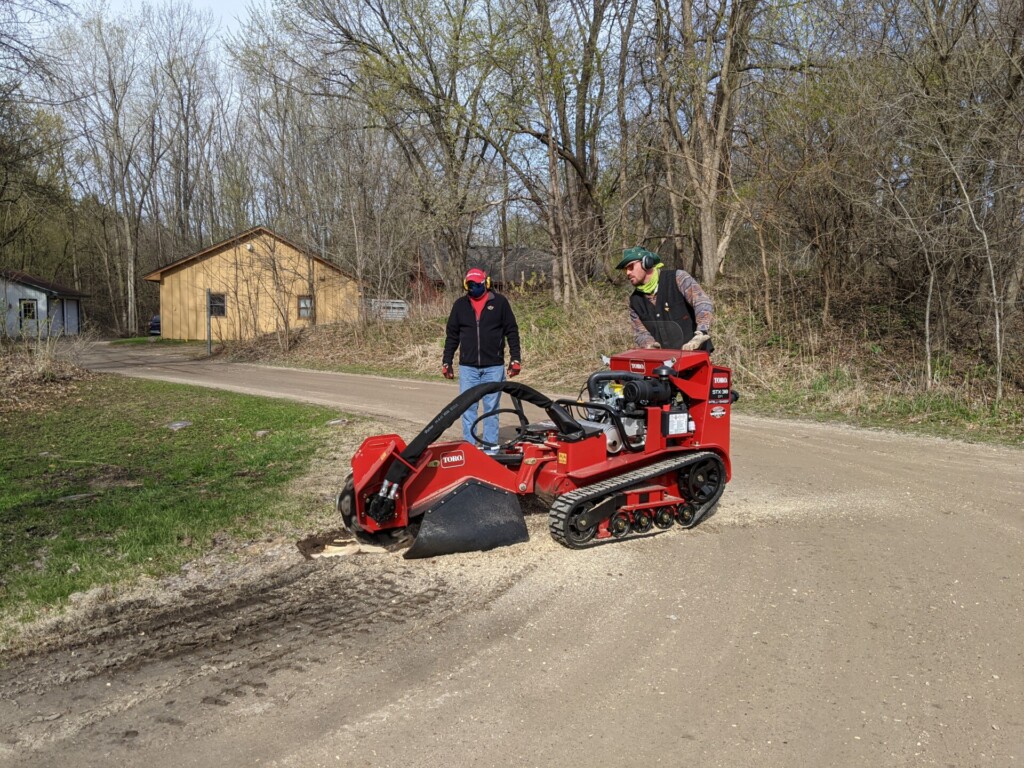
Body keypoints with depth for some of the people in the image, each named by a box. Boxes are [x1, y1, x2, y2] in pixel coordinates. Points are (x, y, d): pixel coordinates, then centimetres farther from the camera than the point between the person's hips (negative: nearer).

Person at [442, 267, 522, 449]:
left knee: (491, 407, 4)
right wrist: (447, 362, 7)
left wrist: (515, 359, -2)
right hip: (467, 367, 2)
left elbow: (512, 331, 3)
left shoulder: (500, 302, 0)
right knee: (467, 407, 2)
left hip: (493, 367, -2)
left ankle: (490, 446, 11)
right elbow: (452, 335, 10)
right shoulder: (460, 304, 6)